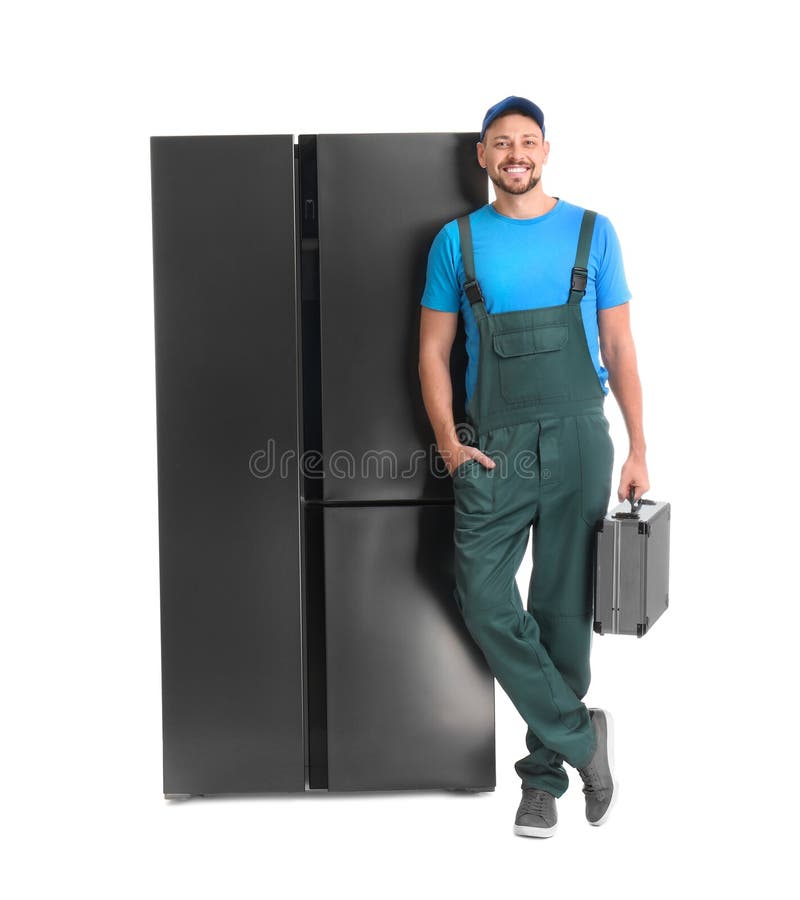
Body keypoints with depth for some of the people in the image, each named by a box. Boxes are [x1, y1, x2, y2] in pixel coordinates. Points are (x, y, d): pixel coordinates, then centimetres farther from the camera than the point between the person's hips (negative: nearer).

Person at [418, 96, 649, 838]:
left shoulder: (591, 232, 7)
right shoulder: (457, 241, 8)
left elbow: (619, 345, 7)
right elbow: (433, 348, 8)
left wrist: (638, 450, 1)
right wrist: (447, 438, -6)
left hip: (579, 443, 0)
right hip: (494, 448, 0)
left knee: (564, 610, 5)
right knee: (484, 598, -12)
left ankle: (545, 775, 18)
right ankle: (582, 735, 4)